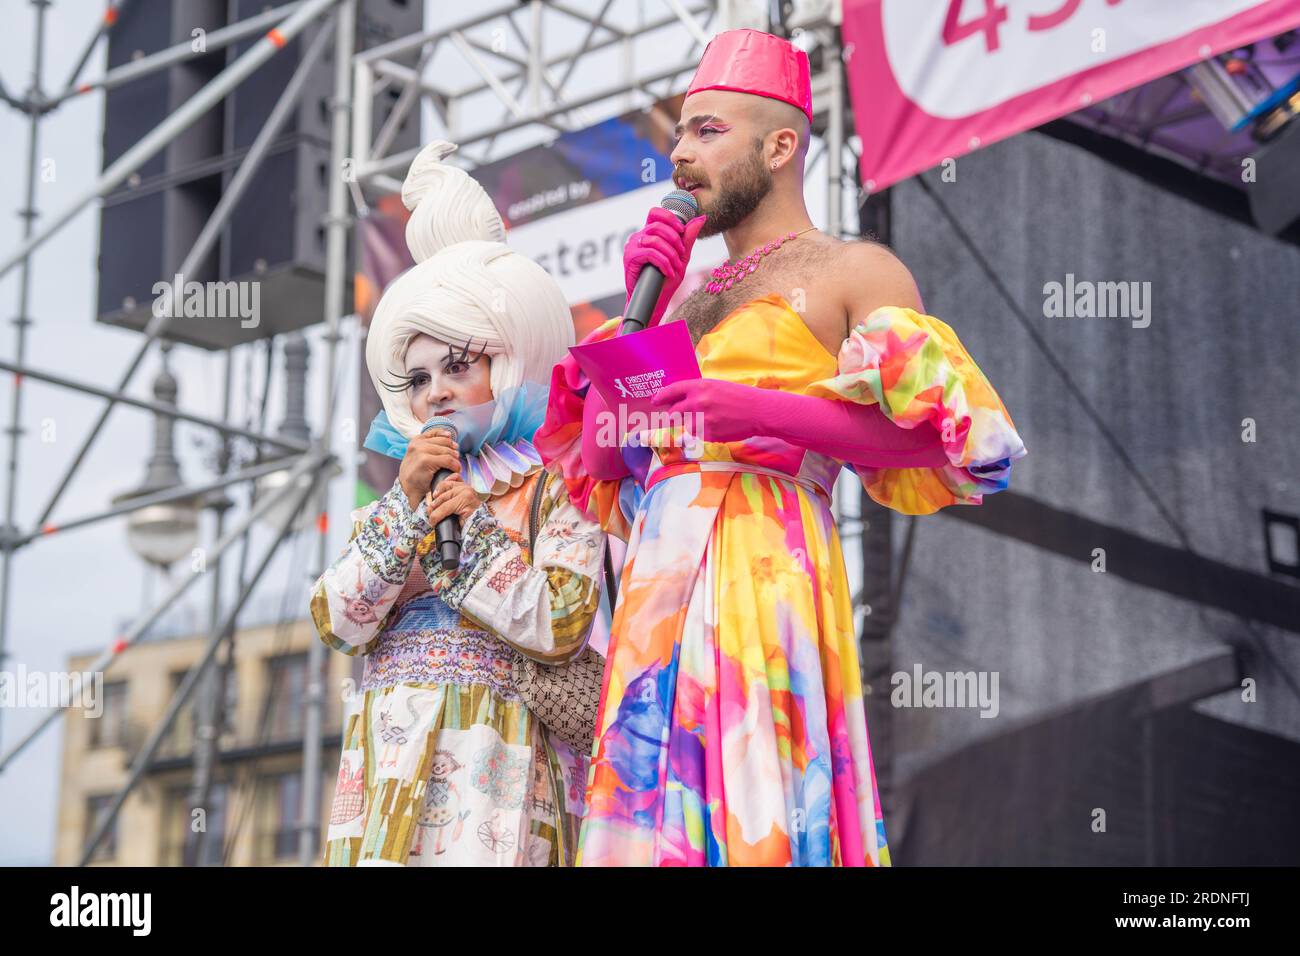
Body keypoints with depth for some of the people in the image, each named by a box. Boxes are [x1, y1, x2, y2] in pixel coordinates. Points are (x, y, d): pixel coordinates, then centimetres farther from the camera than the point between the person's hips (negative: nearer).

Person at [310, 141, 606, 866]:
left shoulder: (555, 489, 5)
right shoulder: (395, 501, 19)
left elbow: (561, 626, -8)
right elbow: (337, 622, 3)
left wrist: (472, 529, -3)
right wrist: (407, 506, -4)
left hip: (491, 754, -4)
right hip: (390, 760, 4)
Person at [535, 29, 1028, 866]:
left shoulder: (853, 272, 7)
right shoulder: (688, 300, 26)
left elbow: (958, 437, -7)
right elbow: (597, 469, 19)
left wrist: (762, 410, -15)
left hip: (763, 574, -6)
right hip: (660, 591, 6)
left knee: (754, 814, -14)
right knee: (660, 811, -1)